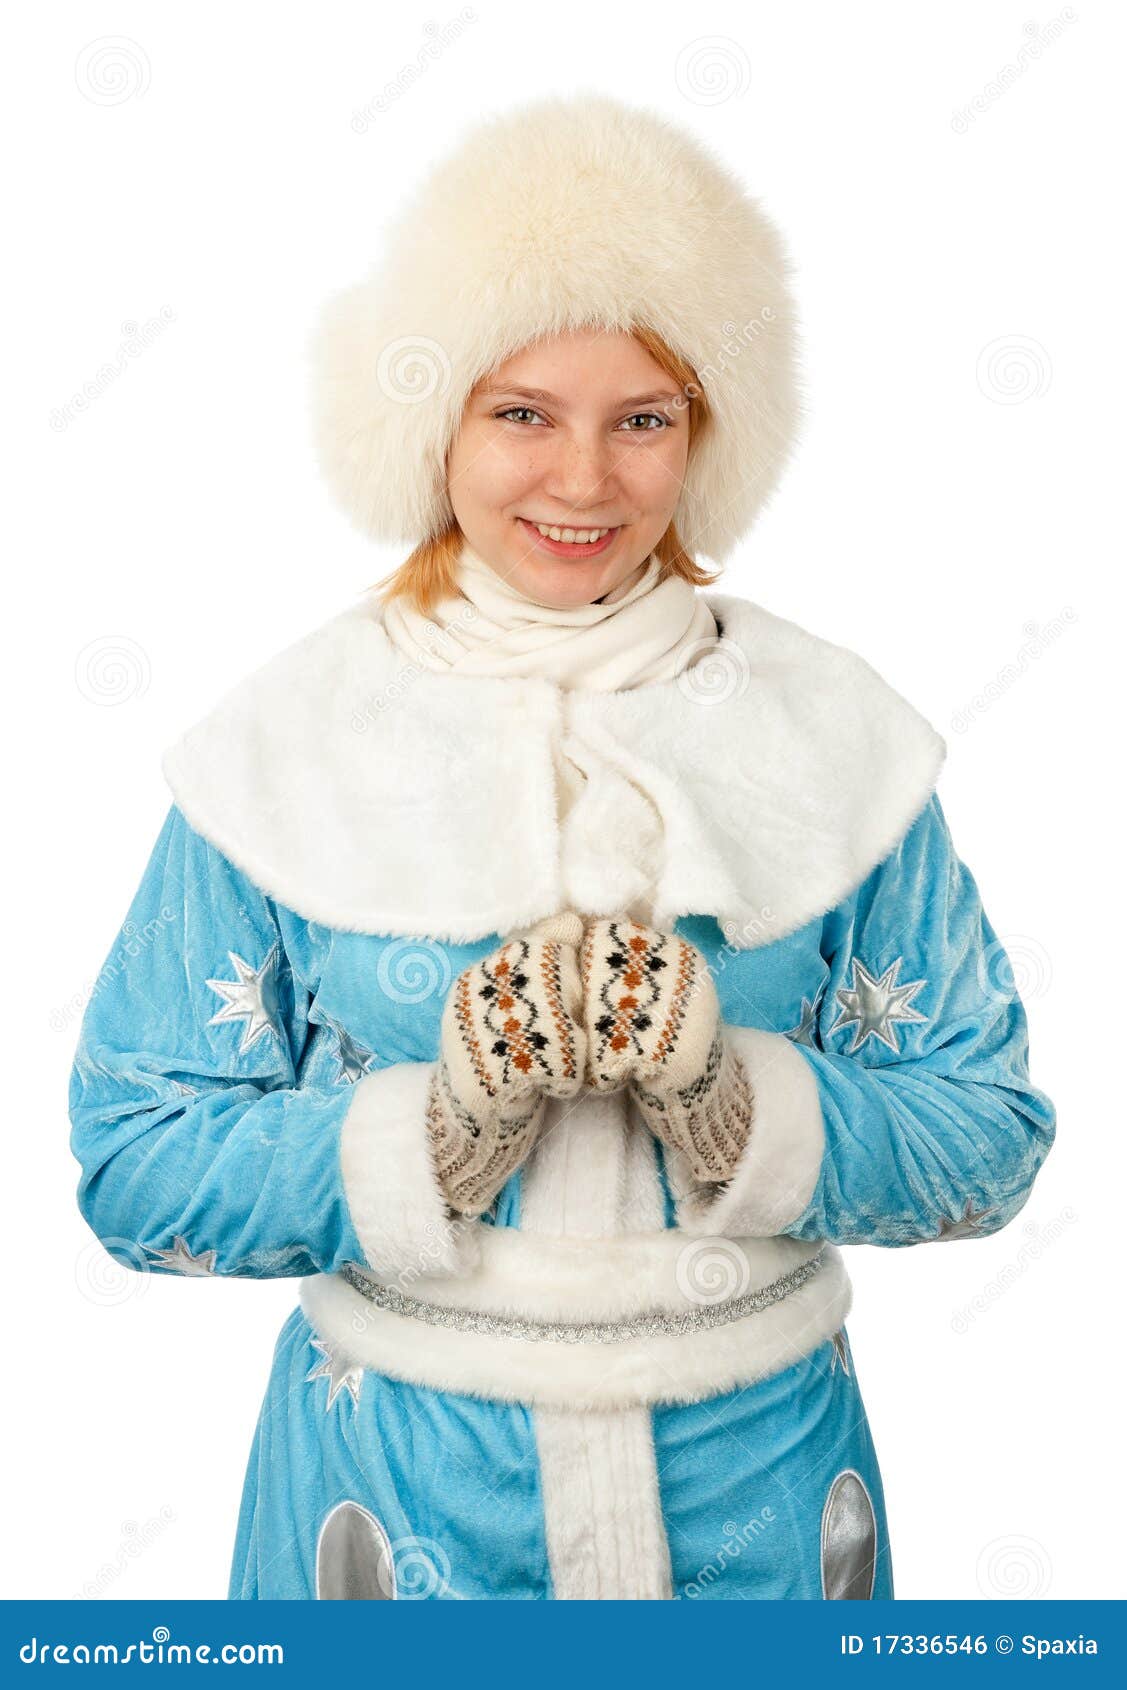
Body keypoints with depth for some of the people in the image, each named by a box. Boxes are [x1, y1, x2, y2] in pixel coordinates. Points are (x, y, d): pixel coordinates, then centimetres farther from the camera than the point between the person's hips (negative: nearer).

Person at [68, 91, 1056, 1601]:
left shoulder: (835, 731, -6)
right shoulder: (285, 741, -8)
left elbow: (990, 1141, -5)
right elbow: (135, 1167, -9)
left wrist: (728, 1100, -22)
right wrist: (448, 1117, -23)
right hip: (398, 1487, 0)